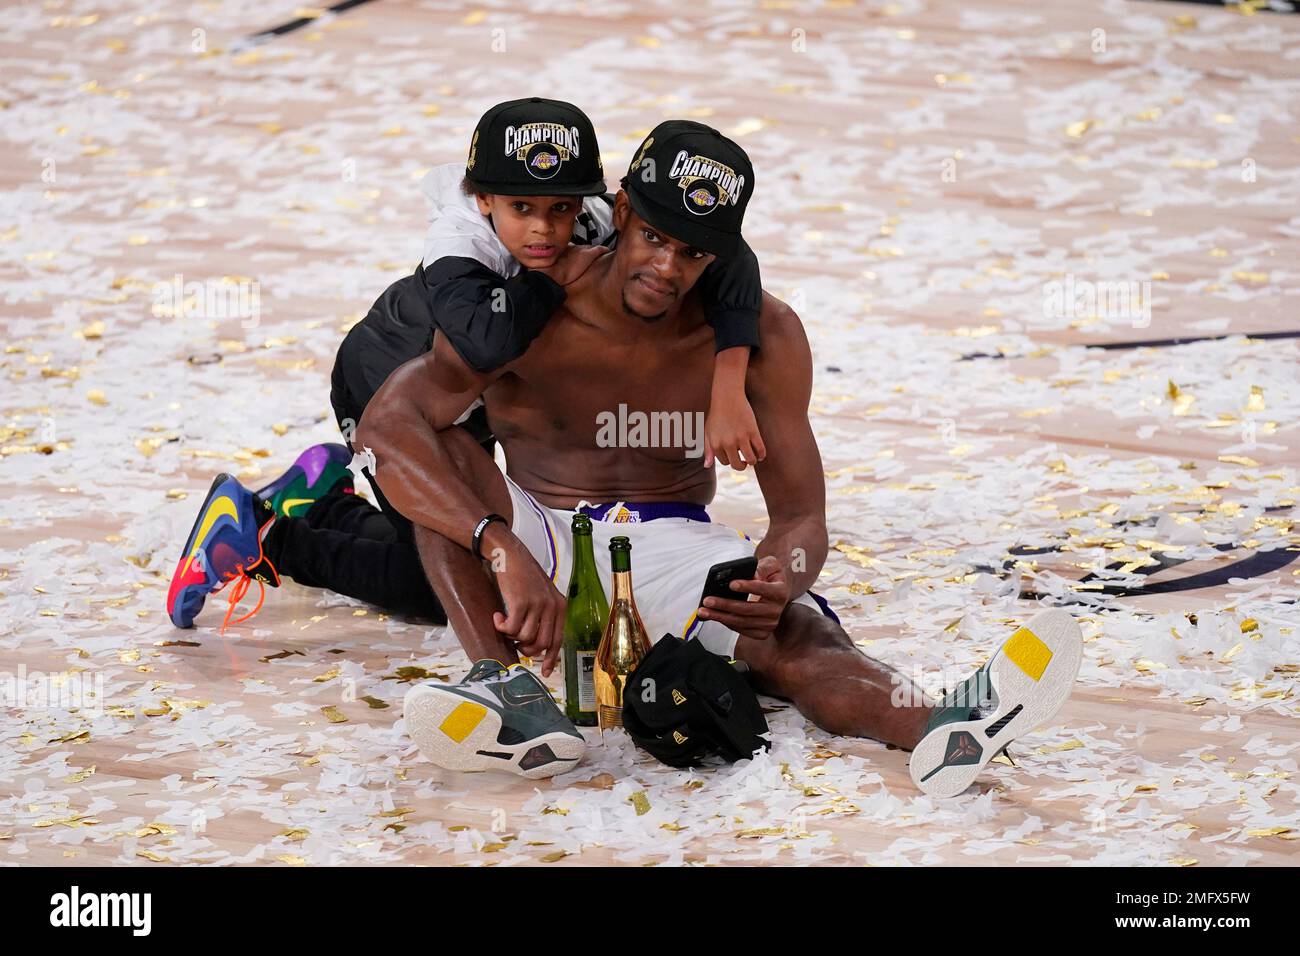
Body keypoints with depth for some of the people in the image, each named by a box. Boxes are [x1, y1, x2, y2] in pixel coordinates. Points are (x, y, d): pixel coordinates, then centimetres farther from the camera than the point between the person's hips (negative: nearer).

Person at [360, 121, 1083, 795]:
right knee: (436, 450, -31)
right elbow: (386, 427, -30)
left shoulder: (764, 339, -9)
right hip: (539, 534, 0)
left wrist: (780, 585, -38)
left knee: (795, 635, -34)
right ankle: (512, 694, -49)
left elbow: (800, 515, -10)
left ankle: (942, 728, -67)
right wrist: (503, 550, -47)